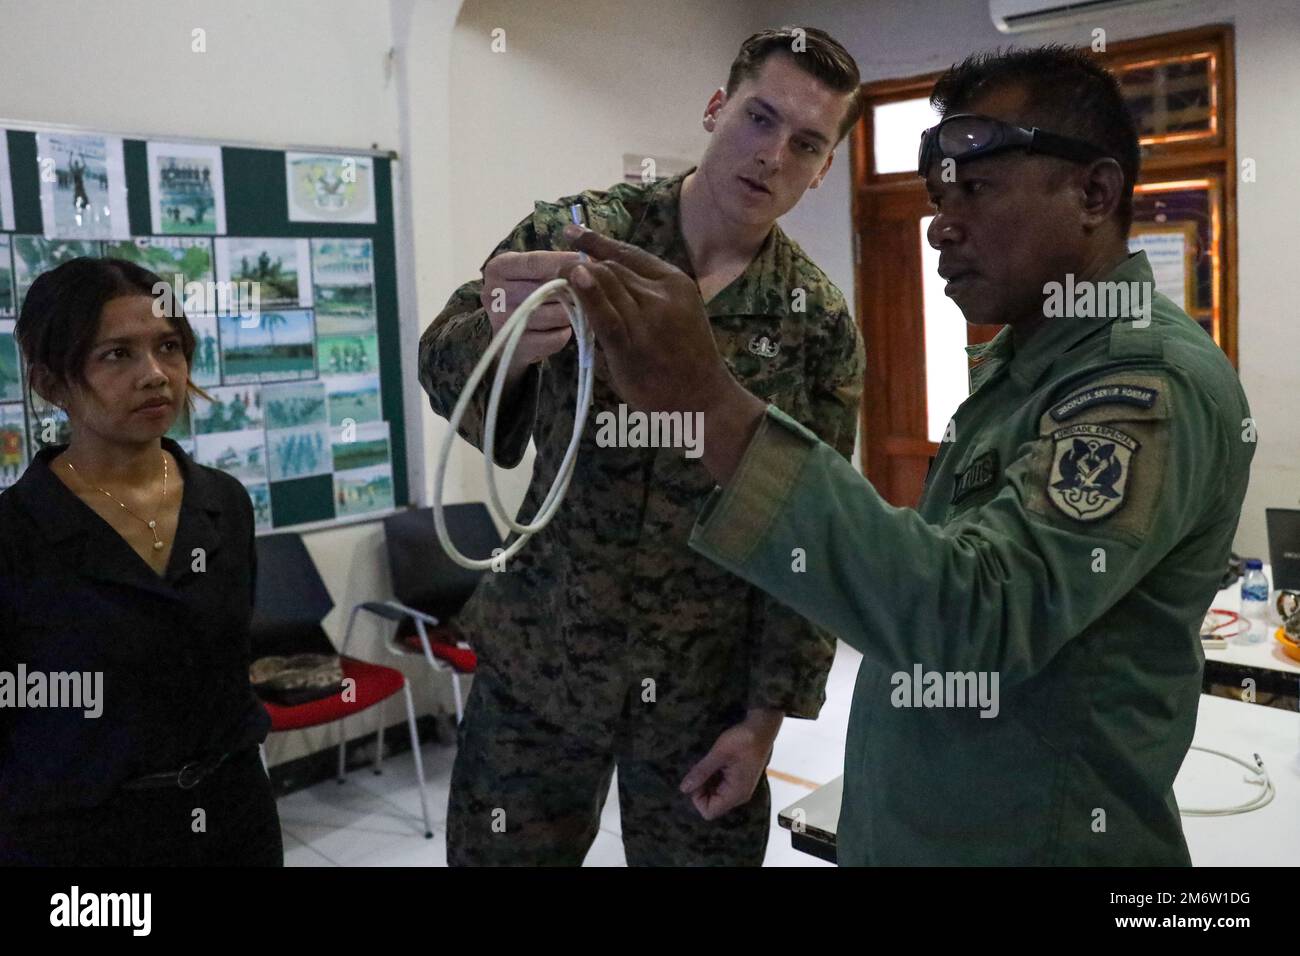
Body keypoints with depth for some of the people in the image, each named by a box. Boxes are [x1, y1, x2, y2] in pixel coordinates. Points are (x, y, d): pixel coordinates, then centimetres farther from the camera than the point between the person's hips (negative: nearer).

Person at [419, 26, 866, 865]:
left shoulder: (822, 326, -5)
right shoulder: (574, 234, -6)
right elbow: (443, 370, -19)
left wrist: (769, 711, -5)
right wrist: (499, 340, -42)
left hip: (706, 681, 0)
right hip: (537, 657, 0)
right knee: (498, 852, 12)